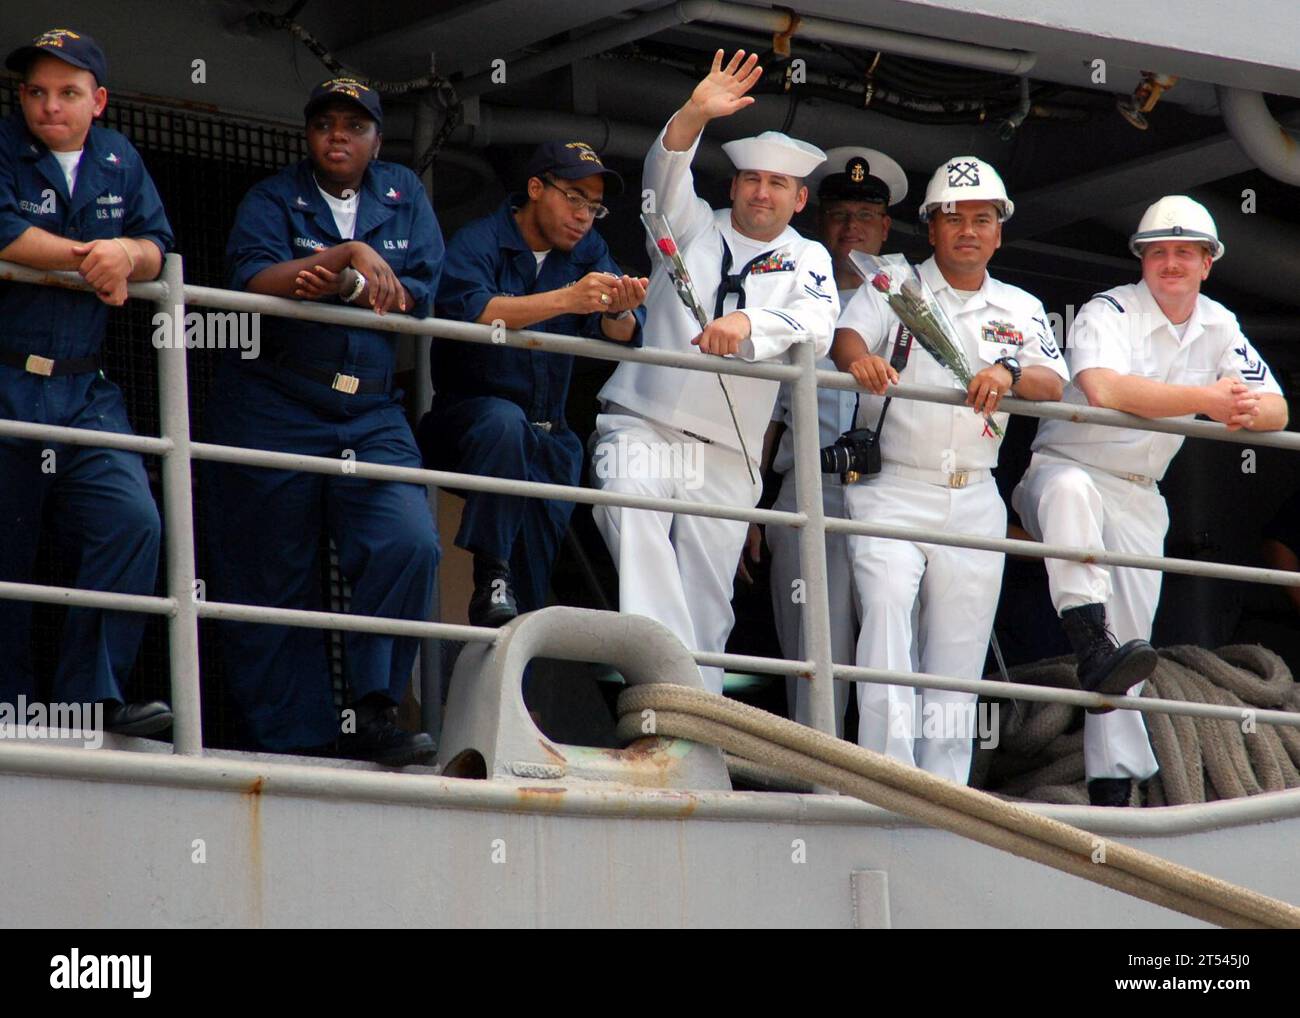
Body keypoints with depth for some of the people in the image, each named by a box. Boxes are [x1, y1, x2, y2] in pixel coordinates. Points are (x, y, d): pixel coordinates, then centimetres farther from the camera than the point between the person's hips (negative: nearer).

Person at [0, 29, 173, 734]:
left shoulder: (118, 161, 12)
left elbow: (160, 248, 8)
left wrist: (130, 253, -15)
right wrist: (91, 257, -12)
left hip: (84, 391, 4)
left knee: (133, 523, -13)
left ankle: (91, 698, -11)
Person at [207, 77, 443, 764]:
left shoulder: (403, 196, 14)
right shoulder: (272, 200, 4)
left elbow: (418, 294, 1)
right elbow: (253, 282, -14)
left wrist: (339, 287, -13)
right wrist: (351, 254, -20)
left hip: (372, 416, 2)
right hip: (273, 410, -2)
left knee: (409, 547, -17)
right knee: (271, 574, -1)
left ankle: (372, 715, -10)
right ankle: (294, 739, 7)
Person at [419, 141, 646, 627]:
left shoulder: (588, 252, 9)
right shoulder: (479, 241, -8)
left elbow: (621, 335, -5)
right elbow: (468, 309, -29)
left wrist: (619, 313, -31)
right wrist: (564, 300, -39)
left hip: (546, 436, 5)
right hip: (463, 417, -5)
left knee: (535, 579, -3)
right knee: (505, 421, -38)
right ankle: (492, 579, -35)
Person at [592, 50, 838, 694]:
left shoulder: (806, 260, 13)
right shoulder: (694, 228, 14)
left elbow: (818, 326, -8)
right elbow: (664, 173, -5)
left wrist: (749, 324, -28)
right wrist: (696, 115, -25)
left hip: (727, 459, 1)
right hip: (643, 427, -1)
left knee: (708, 603, -2)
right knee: (631, 509, -31)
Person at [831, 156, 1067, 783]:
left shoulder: (1021, 310, 15)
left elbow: (1054, 385, -1)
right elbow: (848, 333, -14)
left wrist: (1009, 374, -23)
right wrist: (858, 356, -38)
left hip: (975, 502, 4)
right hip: (891, 491, -3)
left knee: (958, 659, 3)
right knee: (886, 601, -26)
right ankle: (887, 775, -31)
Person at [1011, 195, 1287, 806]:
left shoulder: (1219, 329, 6)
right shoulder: (1108, 314, -13)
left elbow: (1277, 411, 1)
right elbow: (1103, 389, -33)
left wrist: (1251, 407, -25)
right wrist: (1206, 399, -34)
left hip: (1138, 496, 5)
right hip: (1061, 466, -5)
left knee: (1130, 635, 0)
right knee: (1071, 490, -41)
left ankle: (1112, 789, 3)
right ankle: (1090, 643, -52)